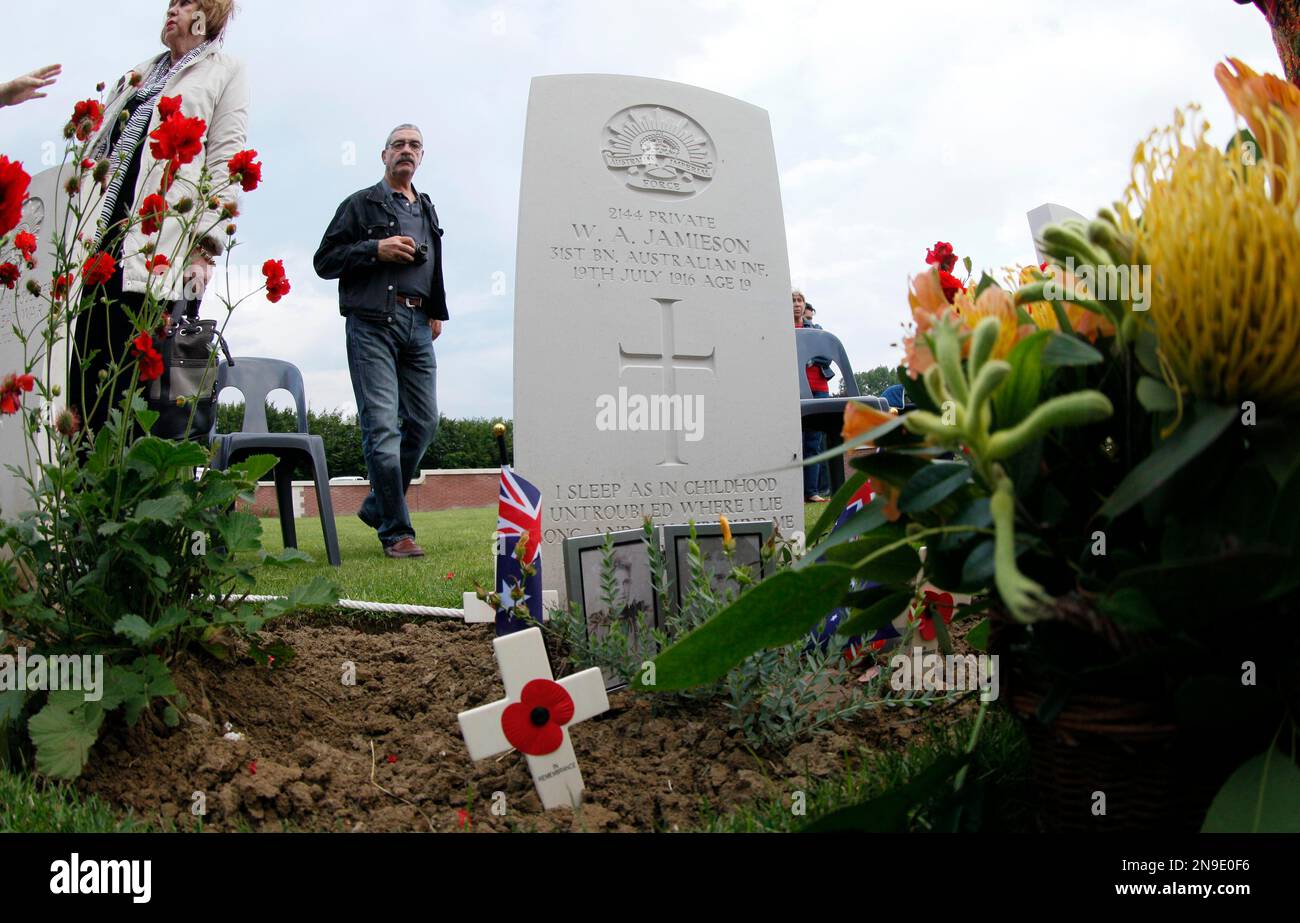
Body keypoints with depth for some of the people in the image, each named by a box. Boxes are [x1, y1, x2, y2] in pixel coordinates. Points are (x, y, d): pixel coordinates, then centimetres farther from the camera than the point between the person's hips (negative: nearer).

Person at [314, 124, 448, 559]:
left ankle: (378, 507, 19)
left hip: (417, 326, 6)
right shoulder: (360, 204, 9)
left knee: (424, 422, 2)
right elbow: (325, 261, 2)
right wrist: (376, 249, -9)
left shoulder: (428, 210, 25)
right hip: (372, 323, -6)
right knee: (382, 425, -11)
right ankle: (396, 531, -9)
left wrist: (436, 311, 20)